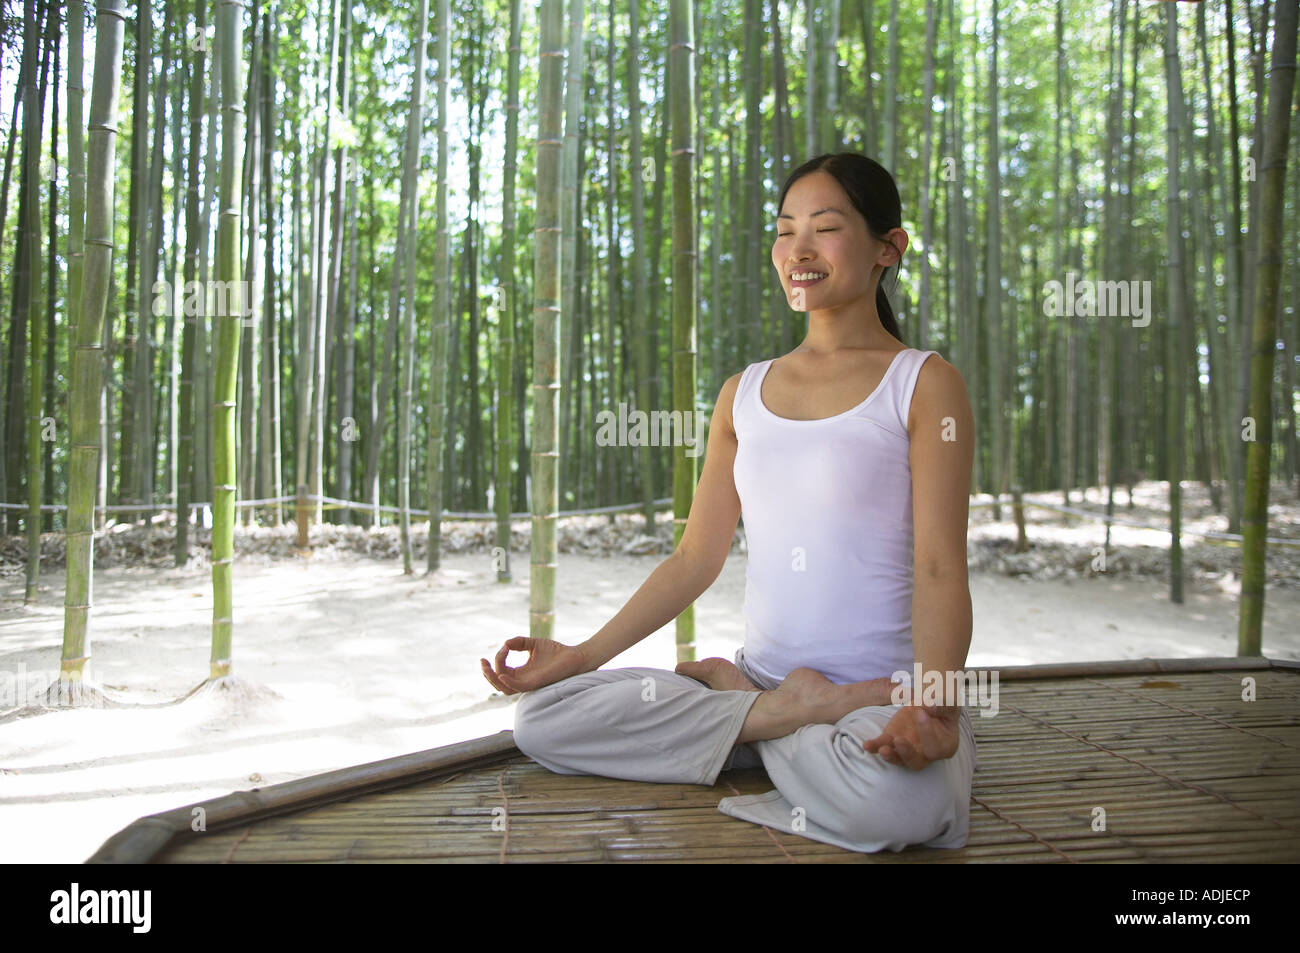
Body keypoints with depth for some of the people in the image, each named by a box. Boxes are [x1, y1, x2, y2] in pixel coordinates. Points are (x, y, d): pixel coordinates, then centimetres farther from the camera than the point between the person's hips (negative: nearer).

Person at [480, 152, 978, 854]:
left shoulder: (924, 384, -2)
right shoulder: (744, 394, 12)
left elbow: (939, 568, -10)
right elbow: (696, 558, 11)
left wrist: (934, 703, -28)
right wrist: (583, 655, 3)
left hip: (882, 694, -4)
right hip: (764, 673, 5)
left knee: (902, 802, -40)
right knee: (542, 720, -10)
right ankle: (786, 713, -7)